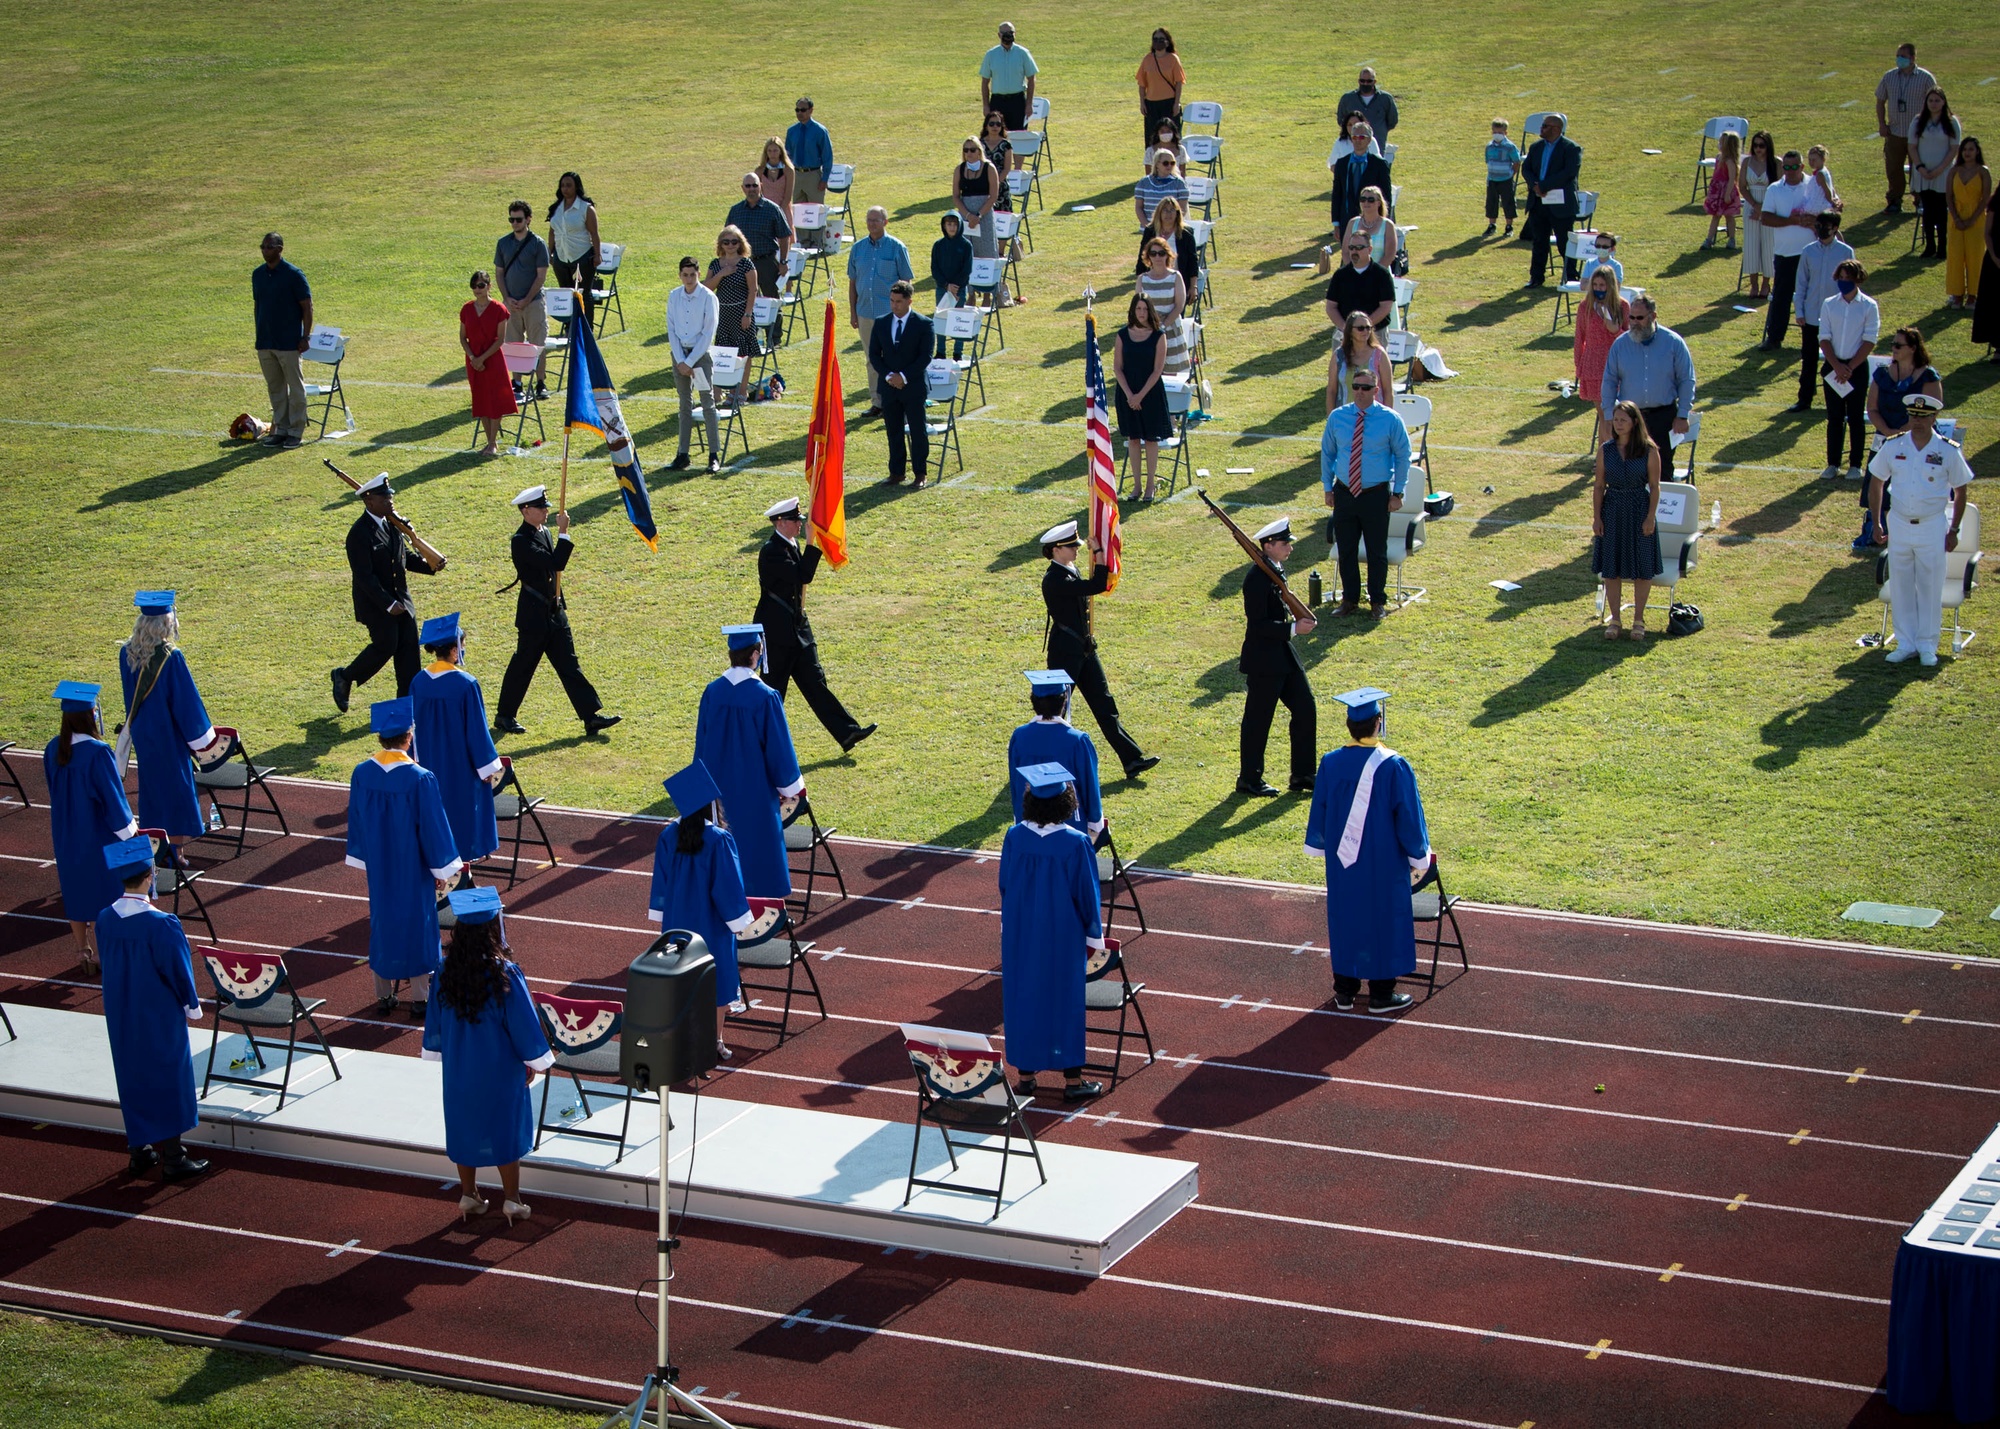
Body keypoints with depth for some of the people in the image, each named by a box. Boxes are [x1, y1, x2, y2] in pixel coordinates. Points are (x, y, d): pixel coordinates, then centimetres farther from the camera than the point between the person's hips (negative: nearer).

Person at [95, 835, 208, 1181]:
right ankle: (171, 1159, 15)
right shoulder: (162, 925, -26)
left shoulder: (105, 919, -8)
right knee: (166, 1081, 8)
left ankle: (140, 1152, 28)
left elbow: (109, 962, 6)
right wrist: (192, 1006, 0)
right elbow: (179, 971, -15)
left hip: (121, 1018, 6)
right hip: (160, 1019, -6)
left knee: (133, 1080, 18)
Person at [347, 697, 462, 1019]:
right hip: (413, 869, -4)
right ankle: (420, 999, 18)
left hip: (378, 867, 4)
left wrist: (364, 860, 15)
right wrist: (441, 869, -3)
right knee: (418, 924, 10)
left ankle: (383, 996, 24)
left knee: (382, 922, 17)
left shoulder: (361, 774, -10)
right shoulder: (421, 779, -23)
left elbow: (356, 822, 1)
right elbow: (433, 827, -15)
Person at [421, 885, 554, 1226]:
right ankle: (511, 1201, 19)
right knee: (505, 1131, 11)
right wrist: (532, 1061, -1)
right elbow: (523, 1023, -15)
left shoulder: (444, 974, -11)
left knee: (464, 1127, 17)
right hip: (500, 1070, -4)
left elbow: (435, 1023, 2)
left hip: (458, 1069, 4)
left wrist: (442, 1053, 18)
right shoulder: (505, 975, -23)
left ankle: (468, 1196, 28)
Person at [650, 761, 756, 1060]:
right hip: (711, 923, -4)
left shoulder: (669, 836, -10)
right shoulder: (719, 840, -23)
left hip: (677, 920, 4)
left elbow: (661, 880, 1)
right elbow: (729, 885, -17)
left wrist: (662, 914, 13)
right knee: (717, 980, 12)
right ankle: (715, 1042, 19)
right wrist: (740, 920, -4)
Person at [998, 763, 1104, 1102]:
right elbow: (1087, 894, -10)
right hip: (1062, 938, -3)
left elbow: (1004, 885, 2)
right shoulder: (1075, 843, -19)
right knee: (1065, 1001, 9)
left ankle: (1026, 1076, 21)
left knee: (1023, 998, 14)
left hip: (1020, 936, 3)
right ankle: (1072, 1080, 16)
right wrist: (1093, 935, 3)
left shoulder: (1014, 837, -10)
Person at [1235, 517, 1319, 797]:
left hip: (1283, 654, 9)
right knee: (1257, 721, 2)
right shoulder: (1257, 577, -21)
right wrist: (1294, 628, -25)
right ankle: (1249, 780, 15)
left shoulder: (1276, 570, 8)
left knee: (1305, 709, 10)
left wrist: (1300, 619, 3)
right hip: (1264, 661, -9)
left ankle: (1302, 775, 20)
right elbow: (1258, 624, -24)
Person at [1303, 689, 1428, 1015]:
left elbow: (1318, 812, 5)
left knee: (1345, 918, 15)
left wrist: (1321, 847, 20)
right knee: (1383, 920, 9)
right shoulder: (1394, 767, -17)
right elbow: (1409, 817, -10)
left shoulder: (1330, 764, -7)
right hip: (1384, 863, -3)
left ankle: (1345, 991, 22)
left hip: (1342, 864, 3)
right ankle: (1381, 994, 16)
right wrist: (1419, 858, 1)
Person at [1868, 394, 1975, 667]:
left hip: (1933, 526, -2)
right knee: (1900, 586, 7)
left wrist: (1954, 530, 1)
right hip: (1899, 524, 2)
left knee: (1930, 587, 3)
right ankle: (1905, 643, 18)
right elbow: (1876, 483, 9)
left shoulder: (1948, 451, -8)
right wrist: (1877, 524, 8)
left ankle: (1927, 645, 13)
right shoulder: (1893, 447, -2)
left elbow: (1960, 491, 2)